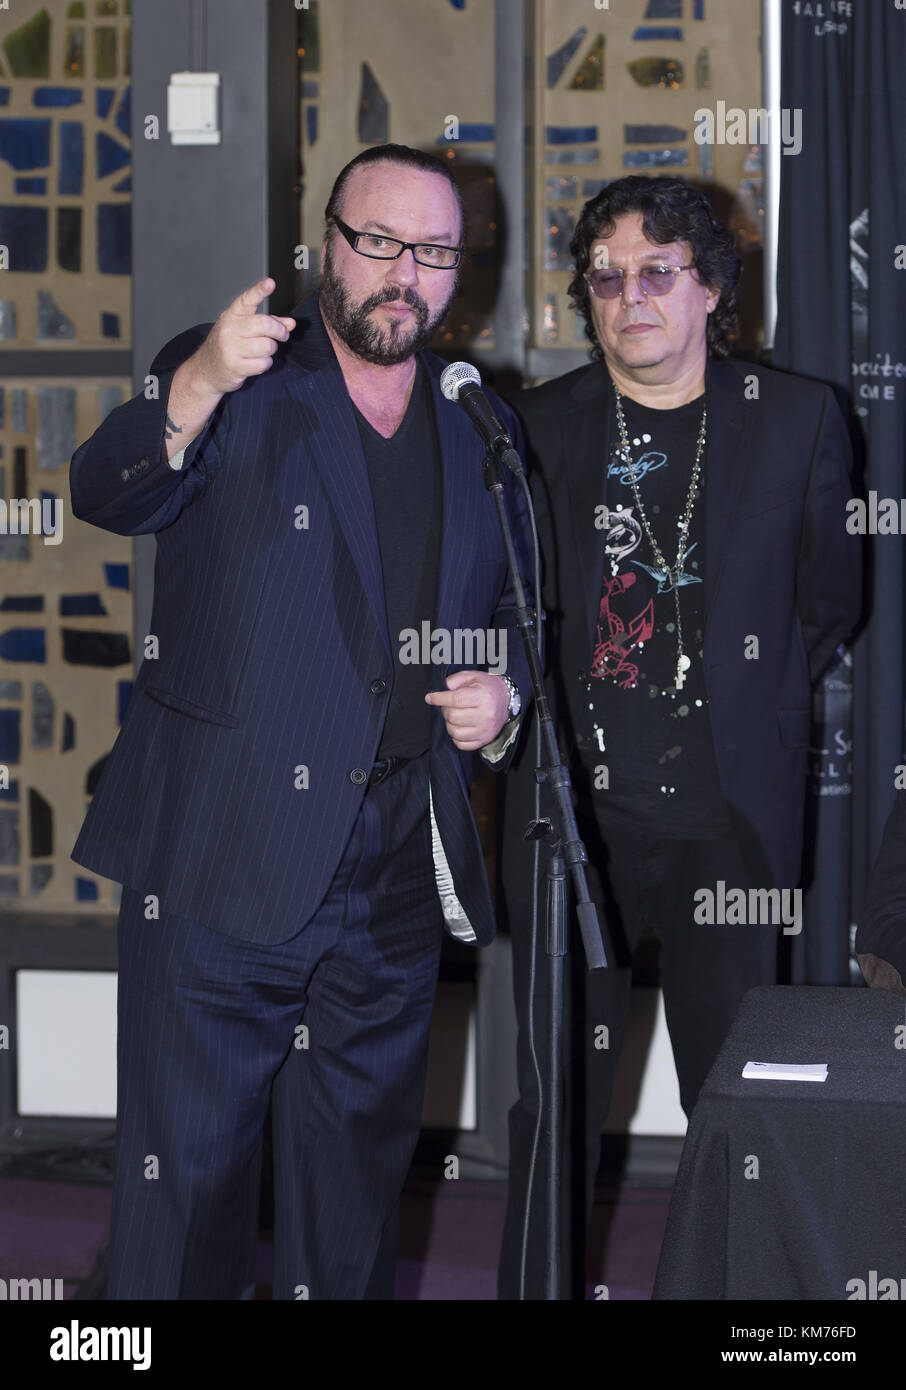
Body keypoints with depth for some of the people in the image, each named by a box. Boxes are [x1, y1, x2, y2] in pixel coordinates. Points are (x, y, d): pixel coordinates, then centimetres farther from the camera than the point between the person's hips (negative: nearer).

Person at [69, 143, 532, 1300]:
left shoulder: (481, 427, 13)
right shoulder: (226, 380, 1)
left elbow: (520, 614, 22)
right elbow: (107, 495, -16)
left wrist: (503, 697, 0)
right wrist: (197, 390, -35)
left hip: (399, 879, 4)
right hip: (221, 860, -4)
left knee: (360, 1171, 14)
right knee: (188, 1161, 0)